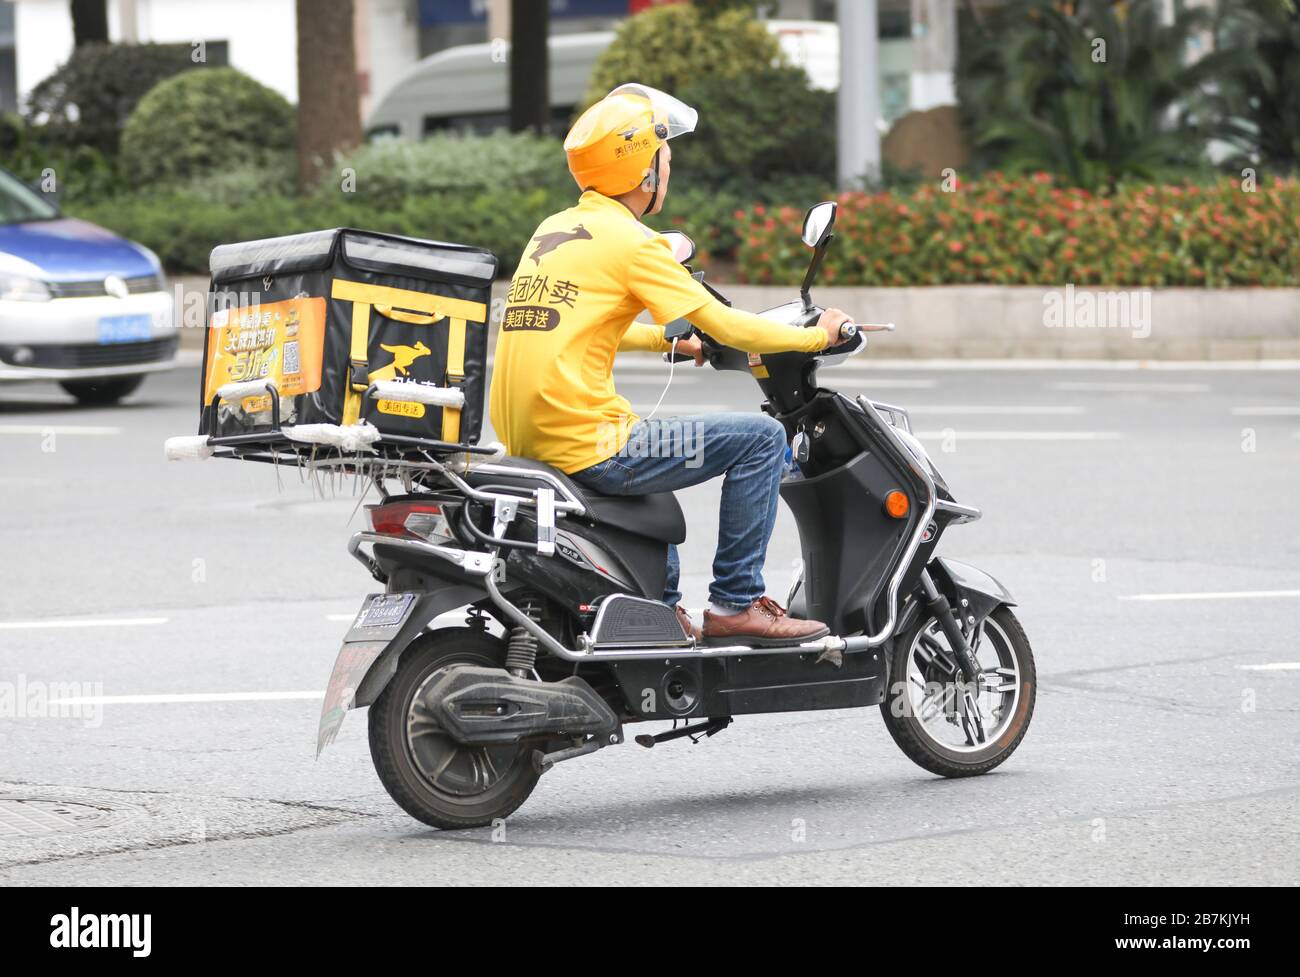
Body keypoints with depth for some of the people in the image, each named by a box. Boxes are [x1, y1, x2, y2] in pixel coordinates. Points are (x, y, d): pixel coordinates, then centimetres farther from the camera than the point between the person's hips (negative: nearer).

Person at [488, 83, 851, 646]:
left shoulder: (552, 230, 15)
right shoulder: (630, 241, -9)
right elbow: (727, 328, -9)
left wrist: (667, 339, 42)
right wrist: (818, 335, 6)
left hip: (524, 444, 9)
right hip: (584, 446, -9)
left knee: (651, 452, 39)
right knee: (761, 439, -3)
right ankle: (734, 604, 0)